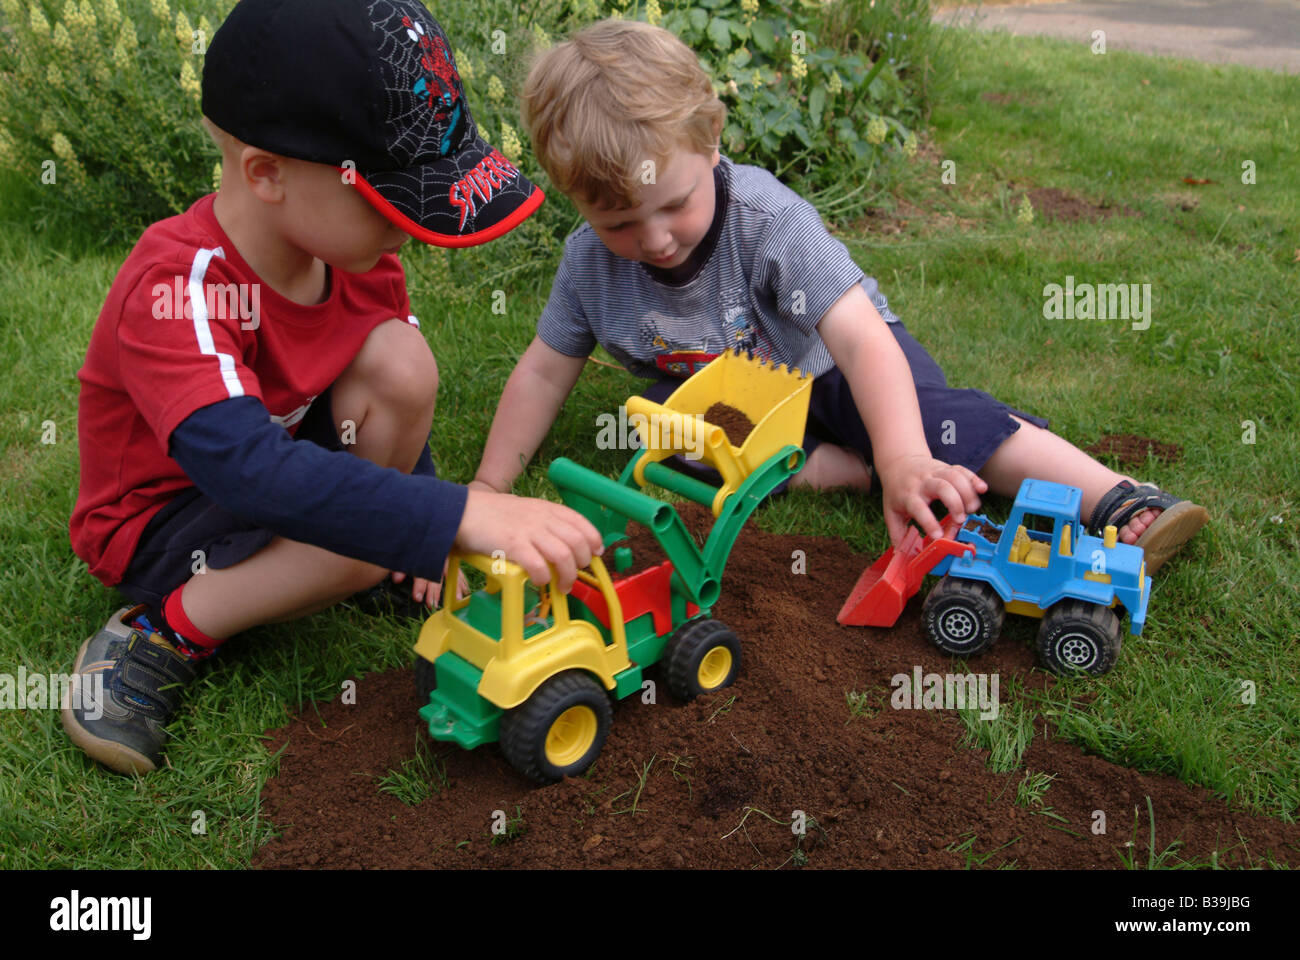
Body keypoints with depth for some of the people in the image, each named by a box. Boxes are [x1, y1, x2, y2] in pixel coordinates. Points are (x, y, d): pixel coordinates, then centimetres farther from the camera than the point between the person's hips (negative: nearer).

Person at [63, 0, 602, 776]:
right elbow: (245, 466, -49)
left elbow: (404, 392, 1)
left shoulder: (356, 251, -13)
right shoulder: (177, 290, -35)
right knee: (359, 546, -34)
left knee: (401, 358, -22)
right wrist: (458, 516, -57)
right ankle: (162, 635, -12)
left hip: (286, 458, 6)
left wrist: (426, 530, -9)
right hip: (162, 514, -6)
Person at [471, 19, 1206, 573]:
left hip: (825, 362, -4)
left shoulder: (768, 219, -31)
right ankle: (854, 471, -26)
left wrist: (904, 458, -57)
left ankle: (1123, 504, -32)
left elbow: (859, 337, -42)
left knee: (934, 415, -30)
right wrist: (489, 487, -9)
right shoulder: (591, 259, -17)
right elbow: (544, 373, -4)